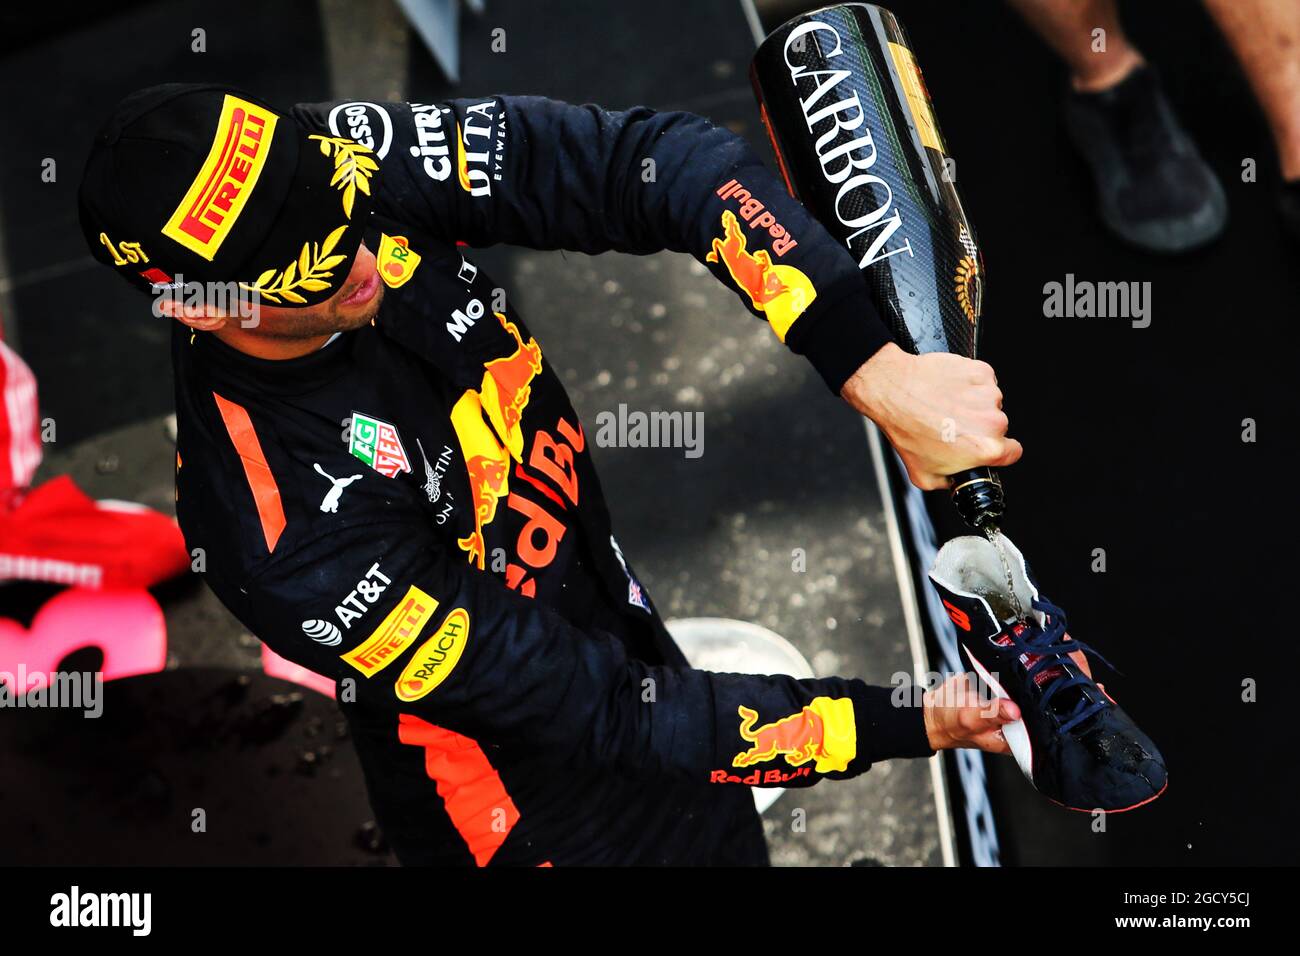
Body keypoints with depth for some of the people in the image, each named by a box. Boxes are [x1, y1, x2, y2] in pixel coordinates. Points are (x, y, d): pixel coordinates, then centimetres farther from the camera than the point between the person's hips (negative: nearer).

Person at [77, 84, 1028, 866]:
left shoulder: (342, 163, -22)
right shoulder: (287, 534, -35)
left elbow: (652, 161, -26)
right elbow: (605, 717, -29)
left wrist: (882, 373, -36)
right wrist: (910, 723, -27)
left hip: (621, 615, 6)